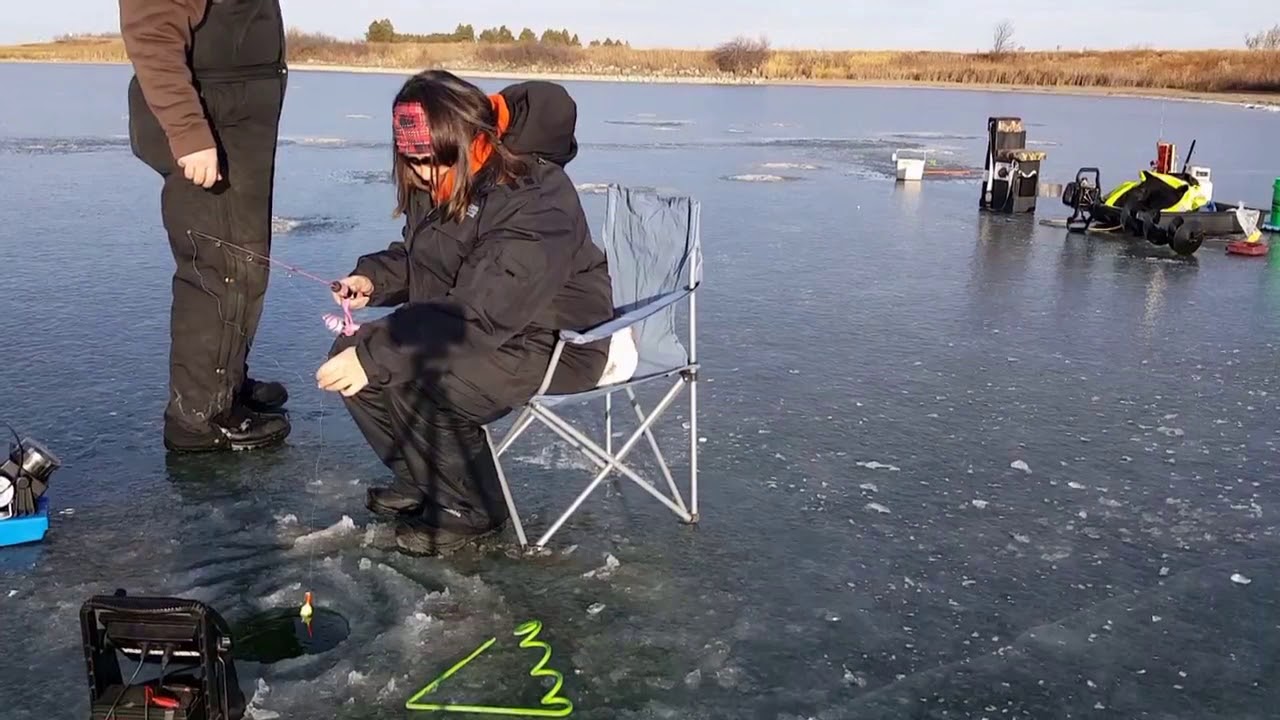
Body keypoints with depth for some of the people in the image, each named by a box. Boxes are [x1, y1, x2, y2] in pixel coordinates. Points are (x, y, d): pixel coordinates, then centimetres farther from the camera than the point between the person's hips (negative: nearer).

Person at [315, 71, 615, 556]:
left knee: (411, 381, -27)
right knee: (353, 353, -4)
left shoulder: (532, 196, -28)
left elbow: (480, 314, -34)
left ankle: (471, 508, -3)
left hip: (550, 340, -9)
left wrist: (375, 356, -35)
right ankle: (424, 482, 12)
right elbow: (415, 258, 18)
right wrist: (371, 279, -6)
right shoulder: (437, 181, 0)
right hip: (483, 323, 9)